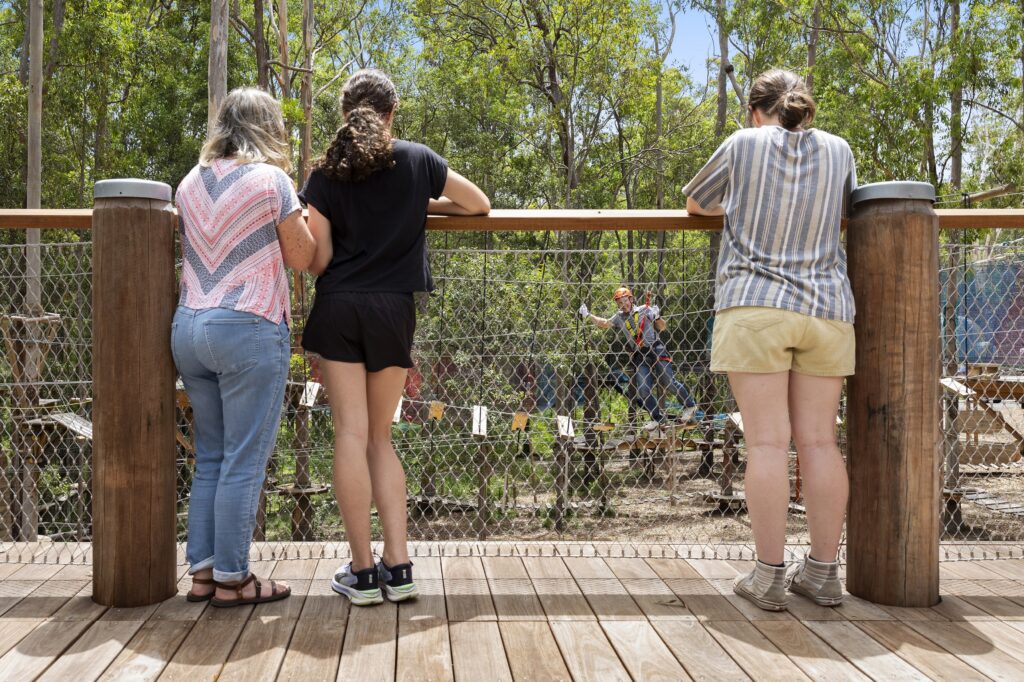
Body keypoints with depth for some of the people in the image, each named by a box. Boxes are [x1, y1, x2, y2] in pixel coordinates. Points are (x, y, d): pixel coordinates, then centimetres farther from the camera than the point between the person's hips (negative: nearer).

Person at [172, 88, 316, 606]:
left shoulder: (190, 184, 12)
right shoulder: (271, 179, -5)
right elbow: (301, 258, 0)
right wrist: (295, 210, 14)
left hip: (189, 326, 6)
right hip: (248, 330, -6)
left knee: (209, 457, 13)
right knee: (244, 461, 0)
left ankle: (202, 570, 17)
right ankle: (231, 577, 5)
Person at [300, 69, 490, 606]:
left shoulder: (325, 174, 2)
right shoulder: (417, 160, 4)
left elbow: (317, 260, 1)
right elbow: (480, 204, 14)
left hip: (337, 309, -1)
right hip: (392, 310, 1)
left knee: (351, 435, 0)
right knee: (380, 437, 11)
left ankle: (363, 572, 2)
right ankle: (398, 566, 8)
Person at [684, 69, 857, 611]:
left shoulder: (743, 145, 5)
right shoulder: (838, 150, 12)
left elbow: (694, 204, 18)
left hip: (755, 307, -3)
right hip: (827, 311, 3)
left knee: (767, 441, -4)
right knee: (819, 440, 5)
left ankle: (769, 576, -2)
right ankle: (823, 572, 11)